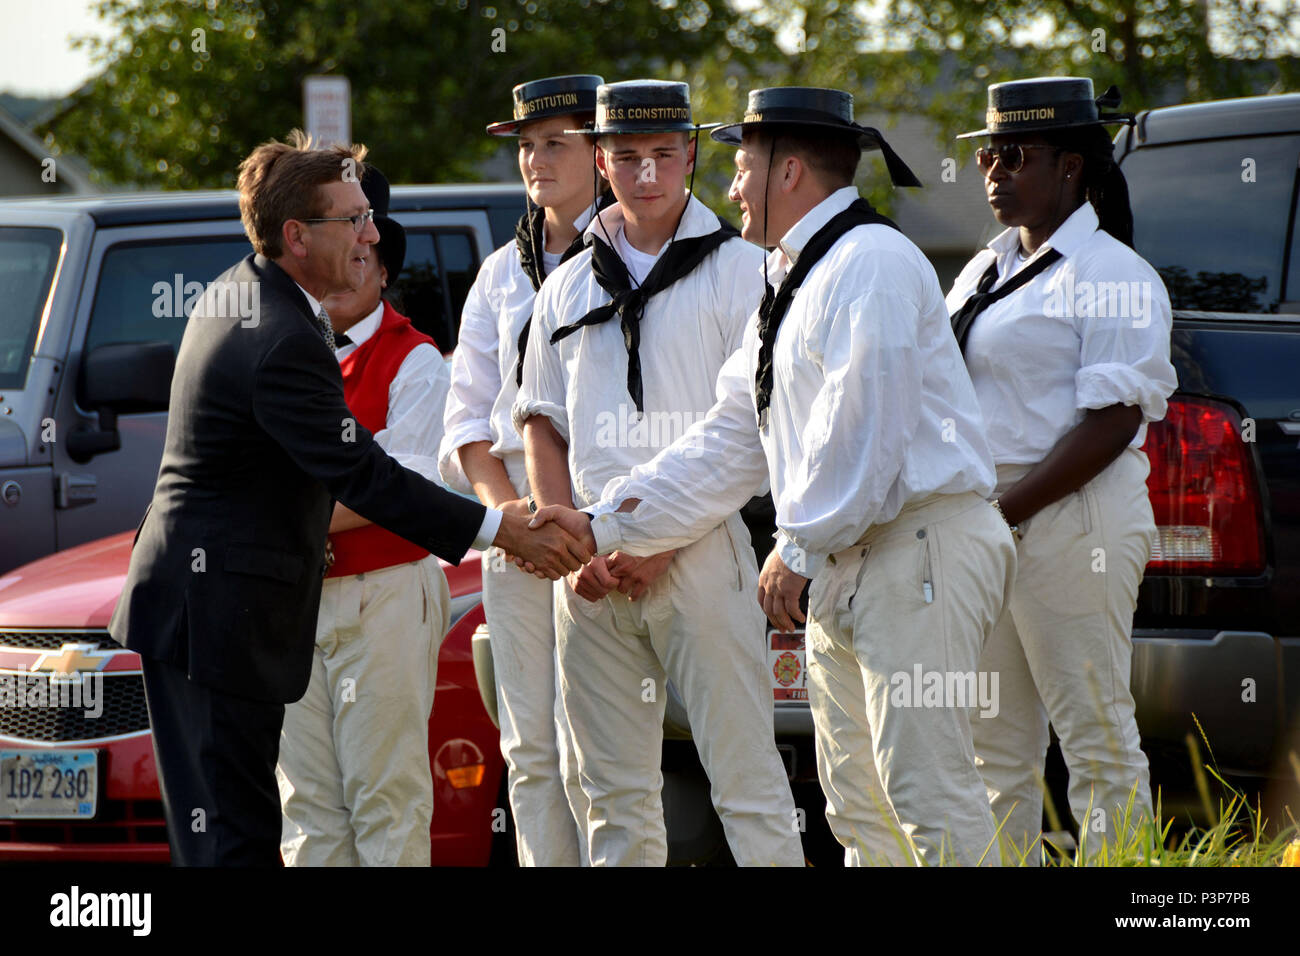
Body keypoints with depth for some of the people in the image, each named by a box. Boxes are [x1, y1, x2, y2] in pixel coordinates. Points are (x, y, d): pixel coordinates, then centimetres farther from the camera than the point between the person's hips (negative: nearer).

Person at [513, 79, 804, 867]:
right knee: (615, 792, 6)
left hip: (699, 551, -4)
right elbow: (543, 426, 17)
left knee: (745, 774, -9)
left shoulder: (736, 269, 2)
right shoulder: (568, 287, 16)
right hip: (592, 560, 5)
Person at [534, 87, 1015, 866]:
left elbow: (861, 431, -18)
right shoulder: (791, 284, 21)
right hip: (842, 569, 10)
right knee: (858, 804, 9)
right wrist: (603, 526, 19)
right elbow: (728, 448, 23)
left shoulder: (869, 263, -11)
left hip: (918, 553, -10)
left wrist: (799, 549, -12)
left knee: (929, 797, -14)